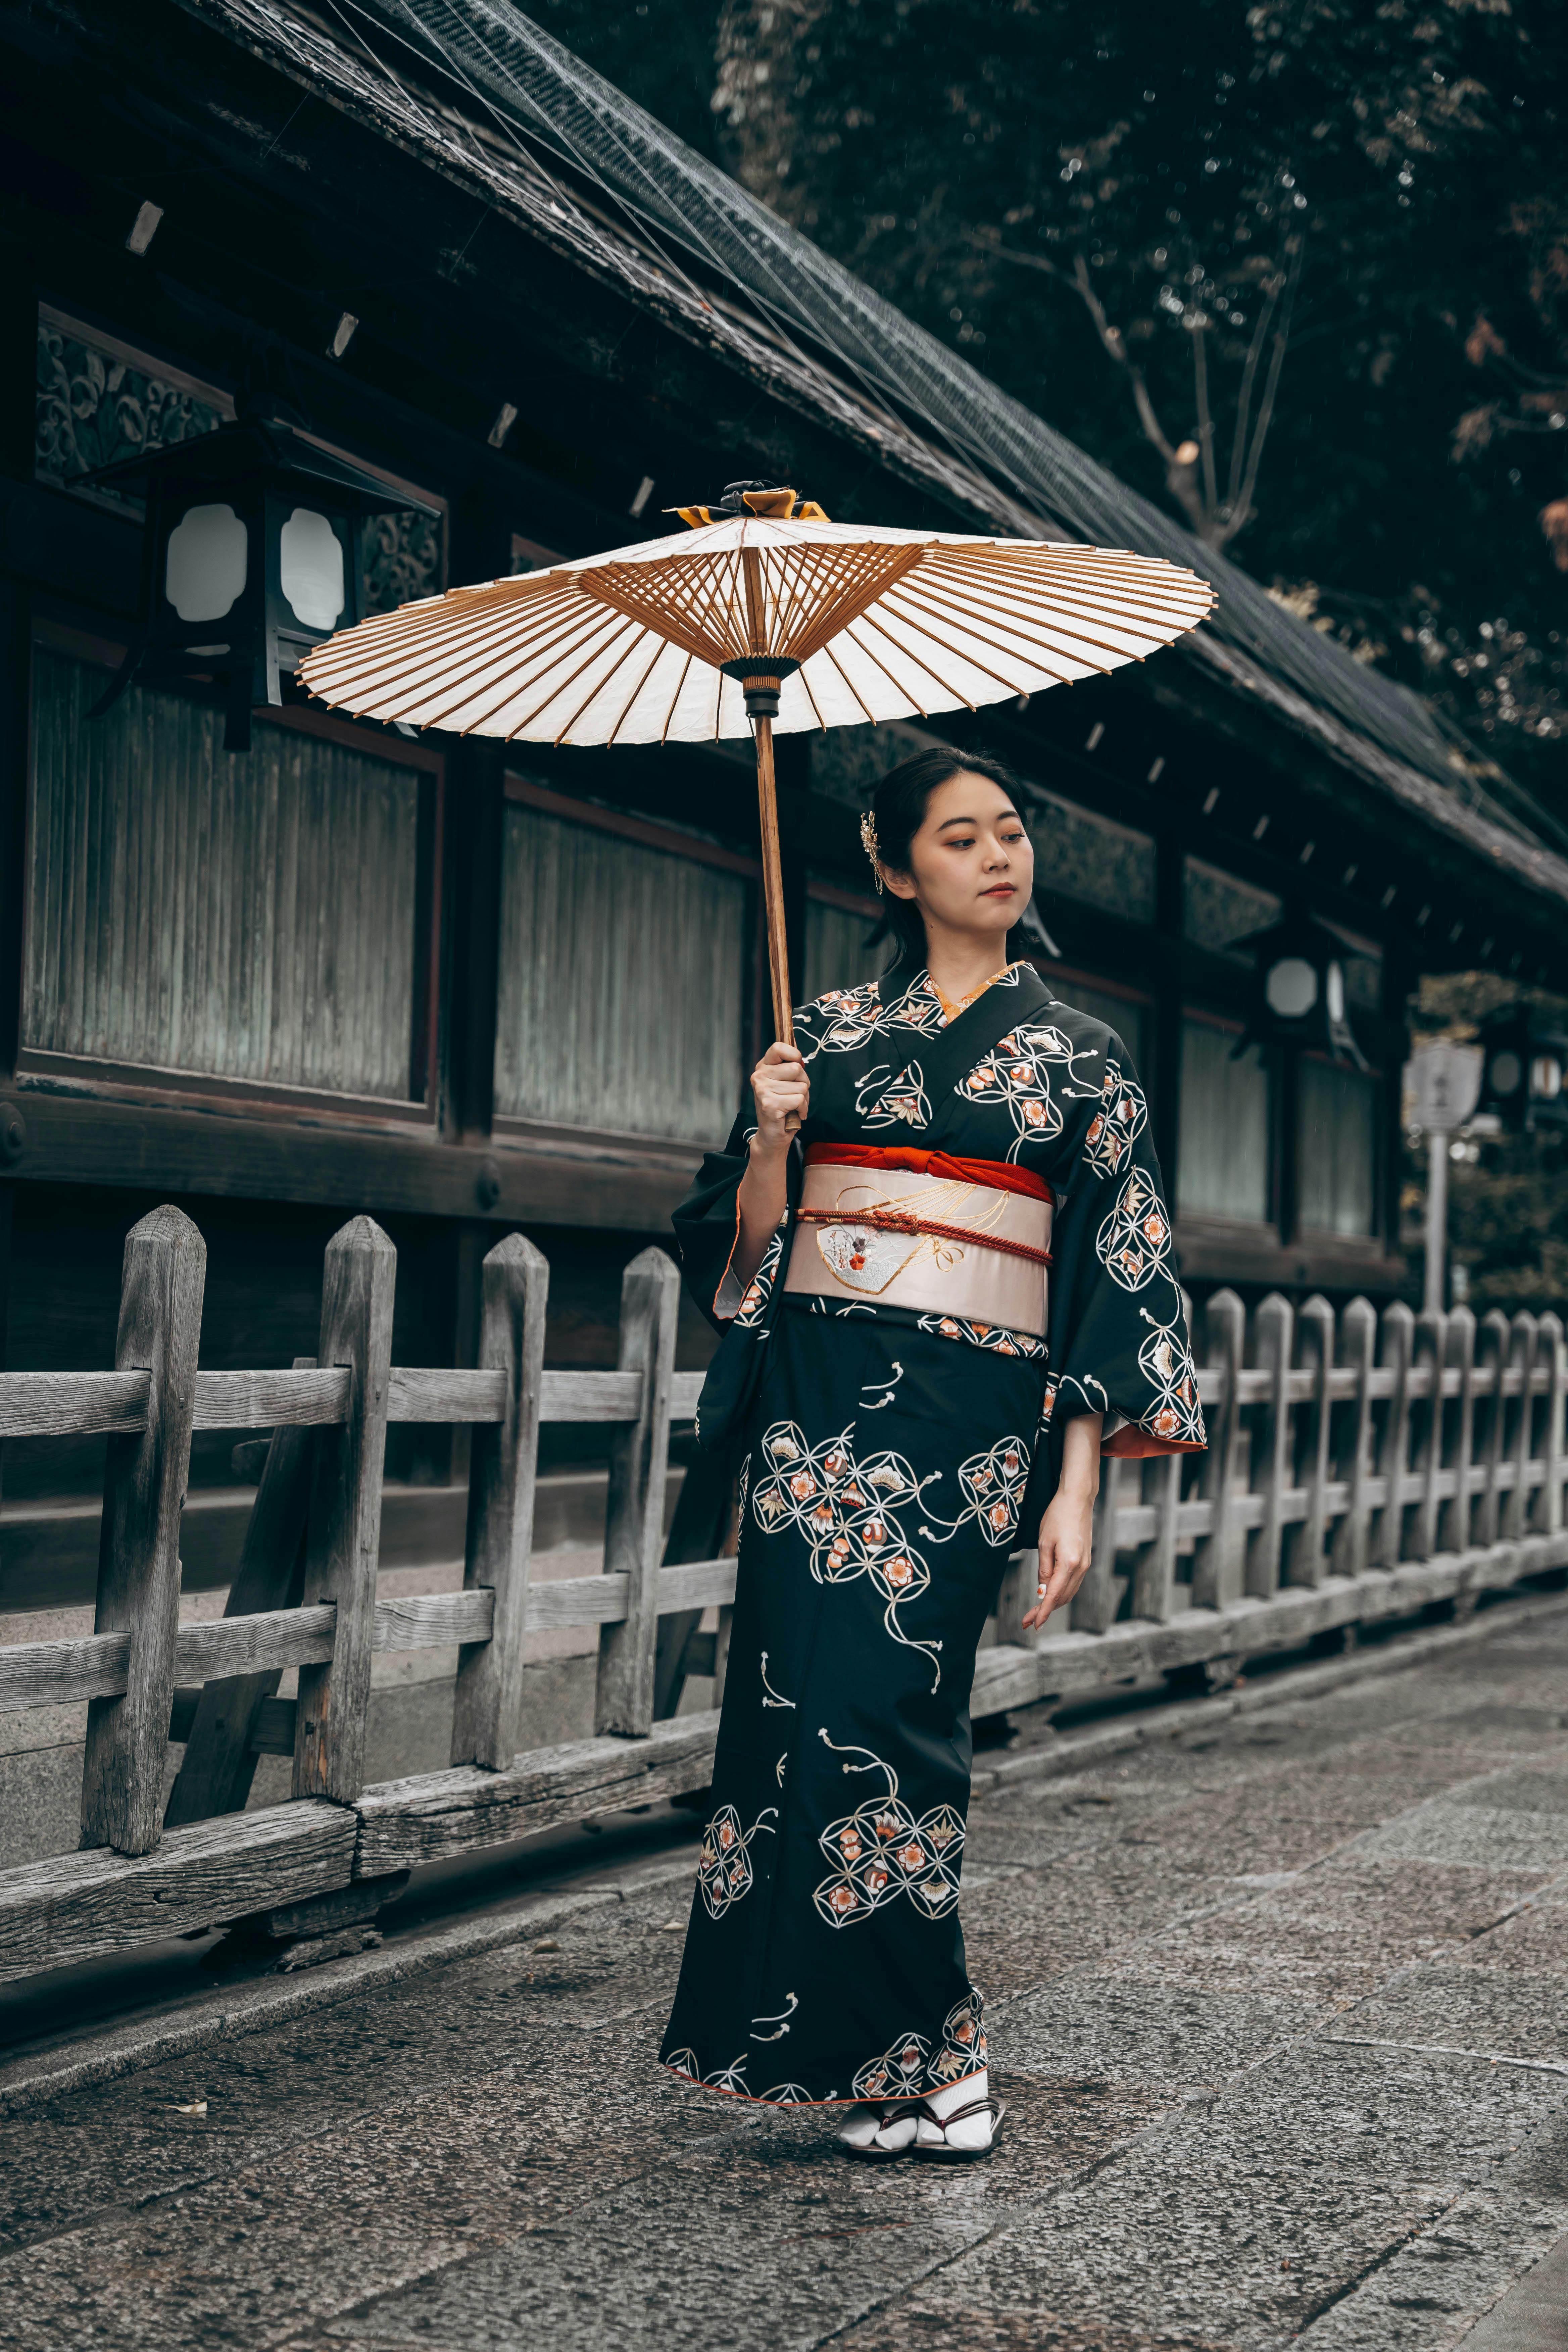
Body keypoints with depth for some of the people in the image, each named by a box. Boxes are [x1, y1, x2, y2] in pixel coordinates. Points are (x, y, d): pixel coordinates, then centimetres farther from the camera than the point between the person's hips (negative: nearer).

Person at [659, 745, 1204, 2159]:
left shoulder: (1081, 1059, 9)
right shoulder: (833, 1034, 13)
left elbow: (1120, 1281, 3)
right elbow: (741, 1247, 13)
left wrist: (1078, 1487, -5)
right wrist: (770, 1142, -7)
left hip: (966, 1418, -2)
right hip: (818, 1398, 2)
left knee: (877, 1708, -10)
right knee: (809, 1699, -4)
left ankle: (920, 2056, 7)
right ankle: (929, 2066, 9)